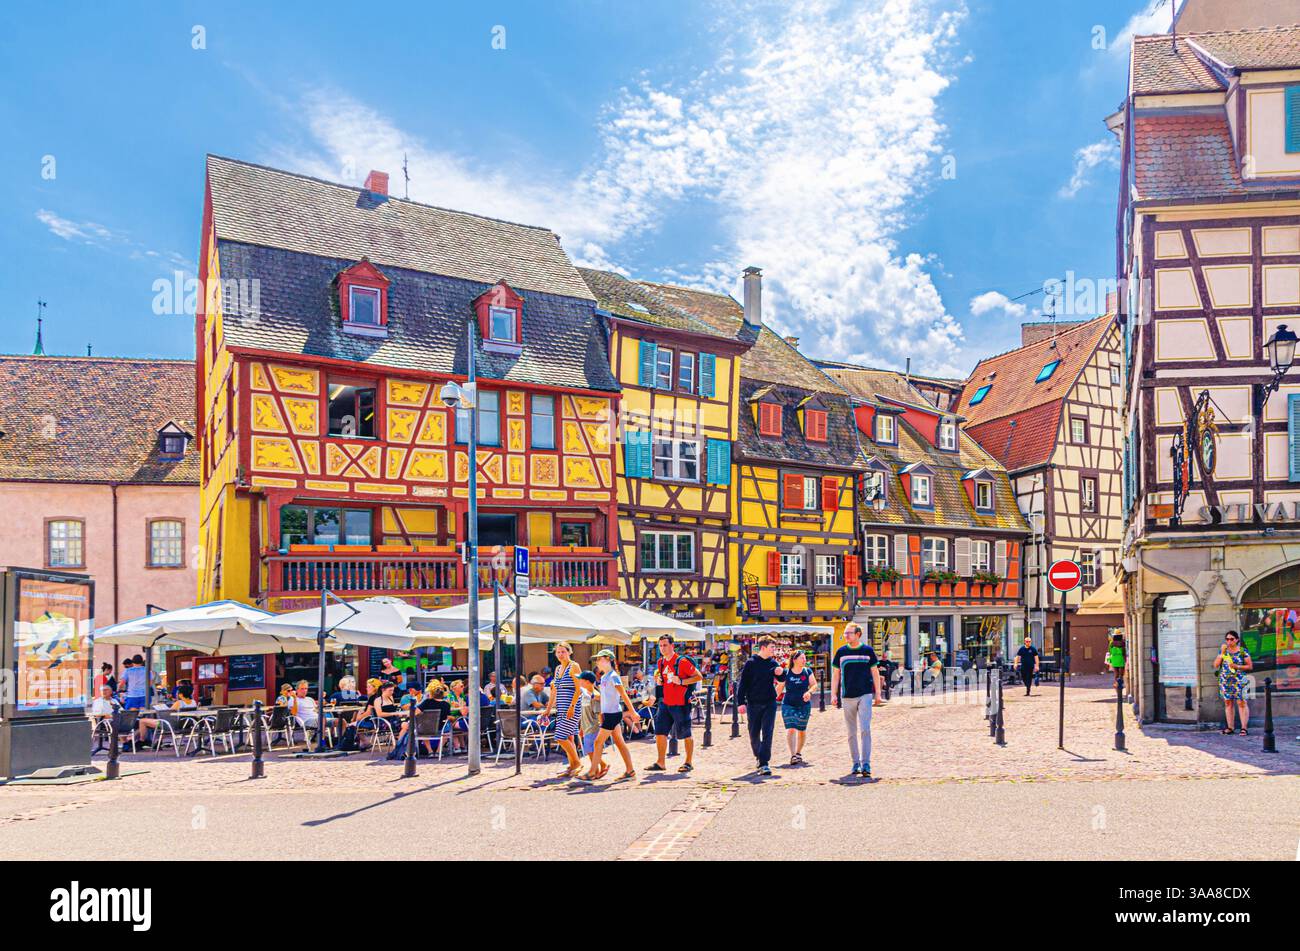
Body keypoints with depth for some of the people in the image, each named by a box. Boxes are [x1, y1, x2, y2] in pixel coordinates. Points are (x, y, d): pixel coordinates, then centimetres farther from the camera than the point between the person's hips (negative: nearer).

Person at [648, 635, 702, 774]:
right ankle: (660, 763, 11)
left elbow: (699, 677, -11)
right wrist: (657, 679, 3)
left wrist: (681, 681, -22)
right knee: (660, 732, 2)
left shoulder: (682, 661, -12)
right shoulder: (661, 662, 9)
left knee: (685, 734, 4)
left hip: (680, 704, -6)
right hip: (665, 703, 7)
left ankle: (688, 763, 16)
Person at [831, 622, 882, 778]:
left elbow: (875, 673, 9)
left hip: (865, 695, -2)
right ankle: (856, 763, 15)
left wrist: (878, 693, 6)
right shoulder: (841, 652, 6)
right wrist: (833, 694, 3)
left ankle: (865, 764, -10)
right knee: (852, 733, 6)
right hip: (847, 696, 2)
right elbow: (835, 674, 11)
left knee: (864, 729, -11)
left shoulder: (867, 650, 3)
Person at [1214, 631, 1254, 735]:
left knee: (1241, 703, -7)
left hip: (1239, 680, -4)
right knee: (1228, 703, 5)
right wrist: (1222, 653, -3)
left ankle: (1244, 728, -5)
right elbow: (1216, 665, 5)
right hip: (1225, 680, 4)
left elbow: (1250, 666, 1)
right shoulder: (1223, 651, 10)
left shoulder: (1243, 651, 0)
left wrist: (1237, 666, -13)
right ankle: (1230, 728, 9)